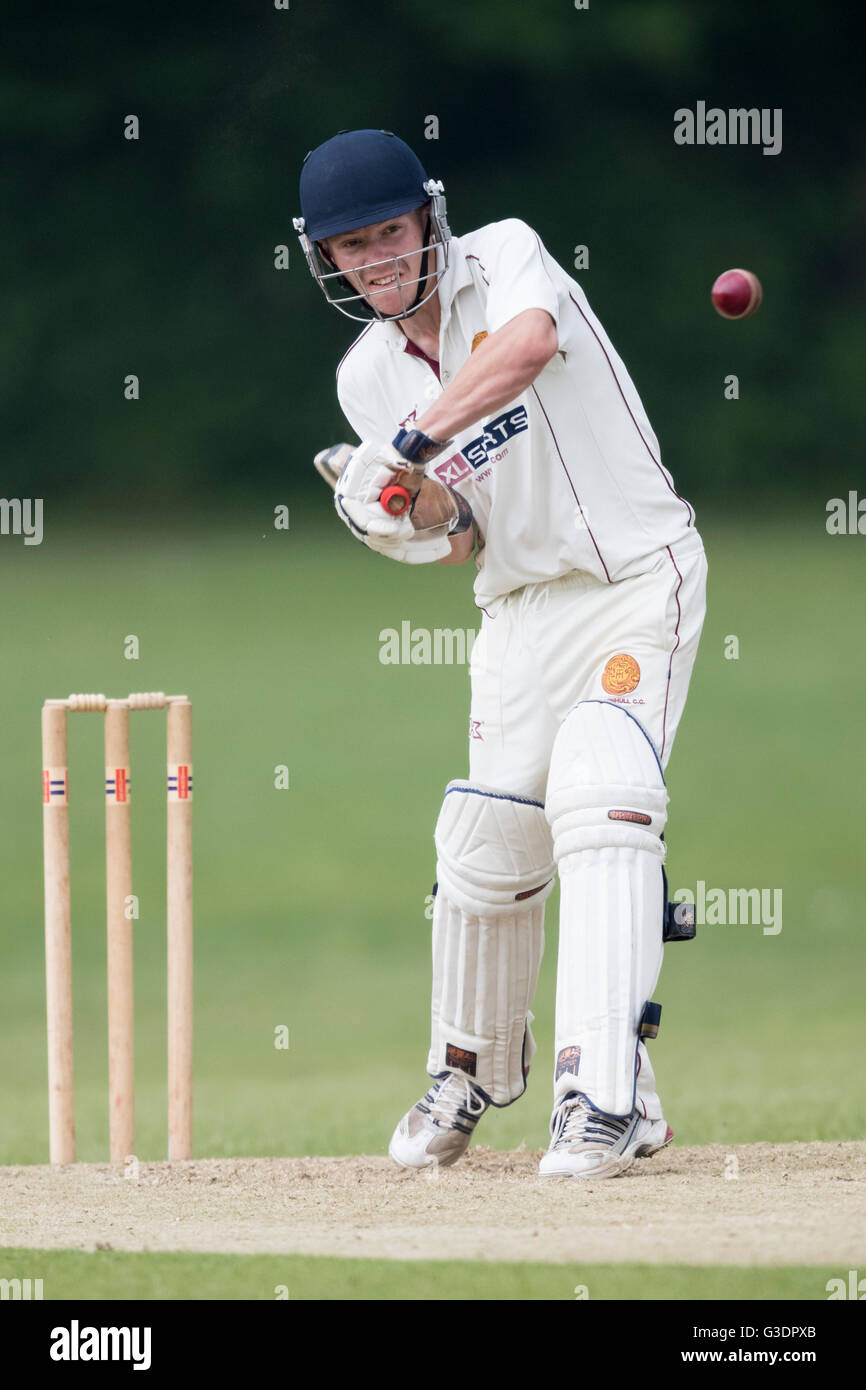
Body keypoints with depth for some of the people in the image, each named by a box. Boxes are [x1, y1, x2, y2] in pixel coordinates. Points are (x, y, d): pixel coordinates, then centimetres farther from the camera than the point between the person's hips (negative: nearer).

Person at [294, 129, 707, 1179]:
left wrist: (414, 443, -33)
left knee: (598, 805, -22)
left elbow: (527, 348, -34)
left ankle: (604, 1098, -27)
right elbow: (463, 540, 7)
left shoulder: (505, 258, -10)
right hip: (521, 608, 6)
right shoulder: (368, 376, 6)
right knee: (486, 846, 2)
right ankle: (472, 1073, 27)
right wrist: (411, 524, -15)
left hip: (635, 573, -6)